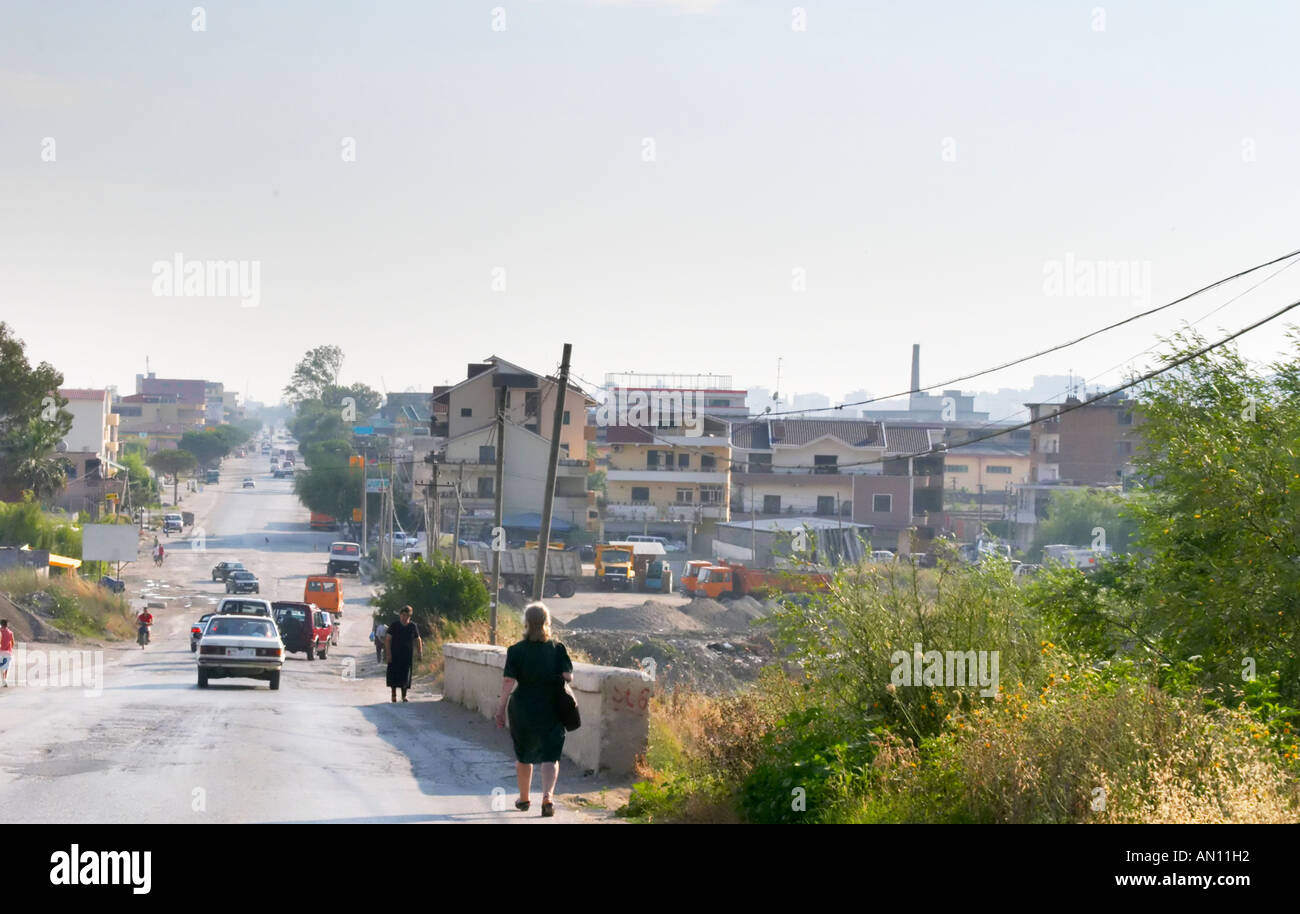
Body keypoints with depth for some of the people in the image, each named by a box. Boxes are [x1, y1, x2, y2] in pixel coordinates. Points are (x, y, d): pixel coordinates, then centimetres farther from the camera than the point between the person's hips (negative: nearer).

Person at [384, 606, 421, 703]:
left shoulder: (412, 626, 1)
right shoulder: (394, 625, -5)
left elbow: (418, 640, 11)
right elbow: (387, 639, -5)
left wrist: (420, 653, 2)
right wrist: (388, 654, -12)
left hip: (407, 655, 1)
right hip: (394, 655, -1)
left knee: (405, 676, 1)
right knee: (393, 675, 0)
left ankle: (404, 695, 11)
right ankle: (394, 694, 13)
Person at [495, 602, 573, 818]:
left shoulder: (516, 651, -7)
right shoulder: (558, 648, -5)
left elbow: (509, 682, -11)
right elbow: (568, 677, -9)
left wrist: (501, 708, -4)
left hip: (522, 711, 0)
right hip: (551, 711, 0)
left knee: (523, 756, 17)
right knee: (550, 757, 2)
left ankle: (524, 798, 30)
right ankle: (547, 797, -19)